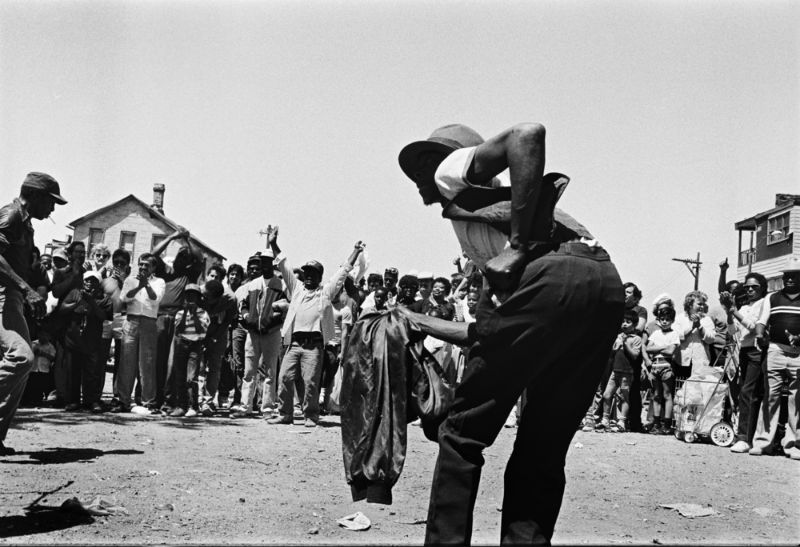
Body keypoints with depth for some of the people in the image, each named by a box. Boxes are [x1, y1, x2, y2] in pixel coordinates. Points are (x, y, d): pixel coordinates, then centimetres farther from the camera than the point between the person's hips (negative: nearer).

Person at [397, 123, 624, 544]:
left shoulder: (453, 169, 17)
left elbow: (528, 134, -6)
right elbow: (486, 332, 37)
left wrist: (518, 245, -9)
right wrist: (423, 323, 50)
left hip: (551, 278, -8)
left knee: (463, 431, 3)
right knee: (542, 451, 14)